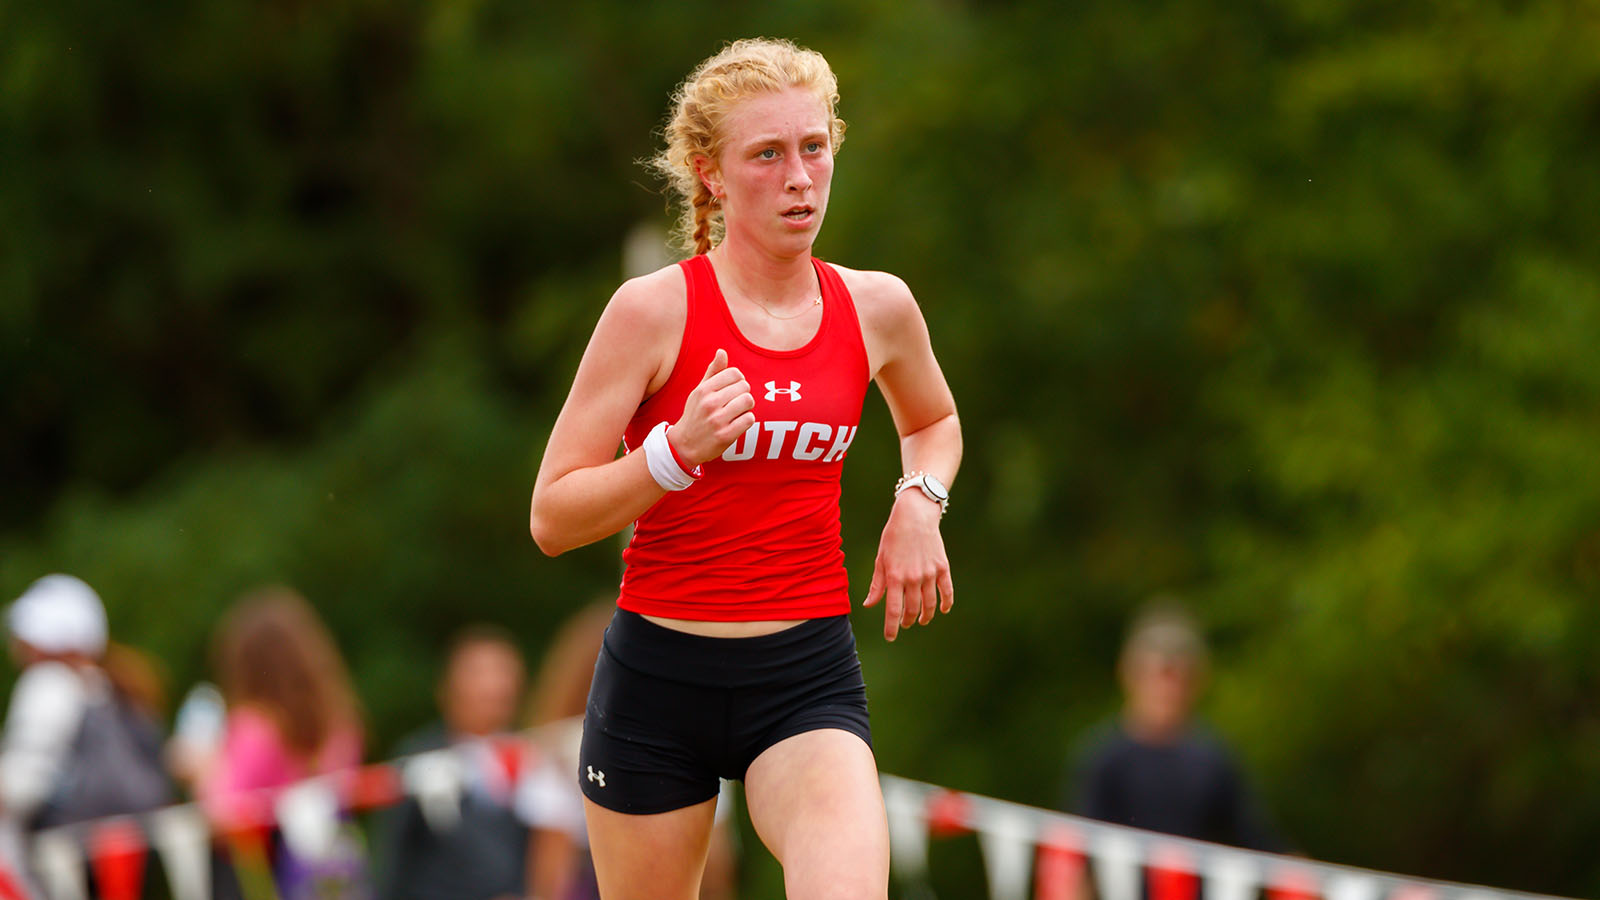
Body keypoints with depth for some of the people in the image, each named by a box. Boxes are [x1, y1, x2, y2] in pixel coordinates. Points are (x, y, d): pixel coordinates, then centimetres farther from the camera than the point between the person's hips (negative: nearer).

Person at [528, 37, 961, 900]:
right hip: (657, 672, -1)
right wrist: (680, 450, -23)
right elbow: (551, 518, -9)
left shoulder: (876, 307, 3)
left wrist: (919, 501, 6)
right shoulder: (654, 310, -8)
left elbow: (934, 421, 27)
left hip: (807, 678, 1)